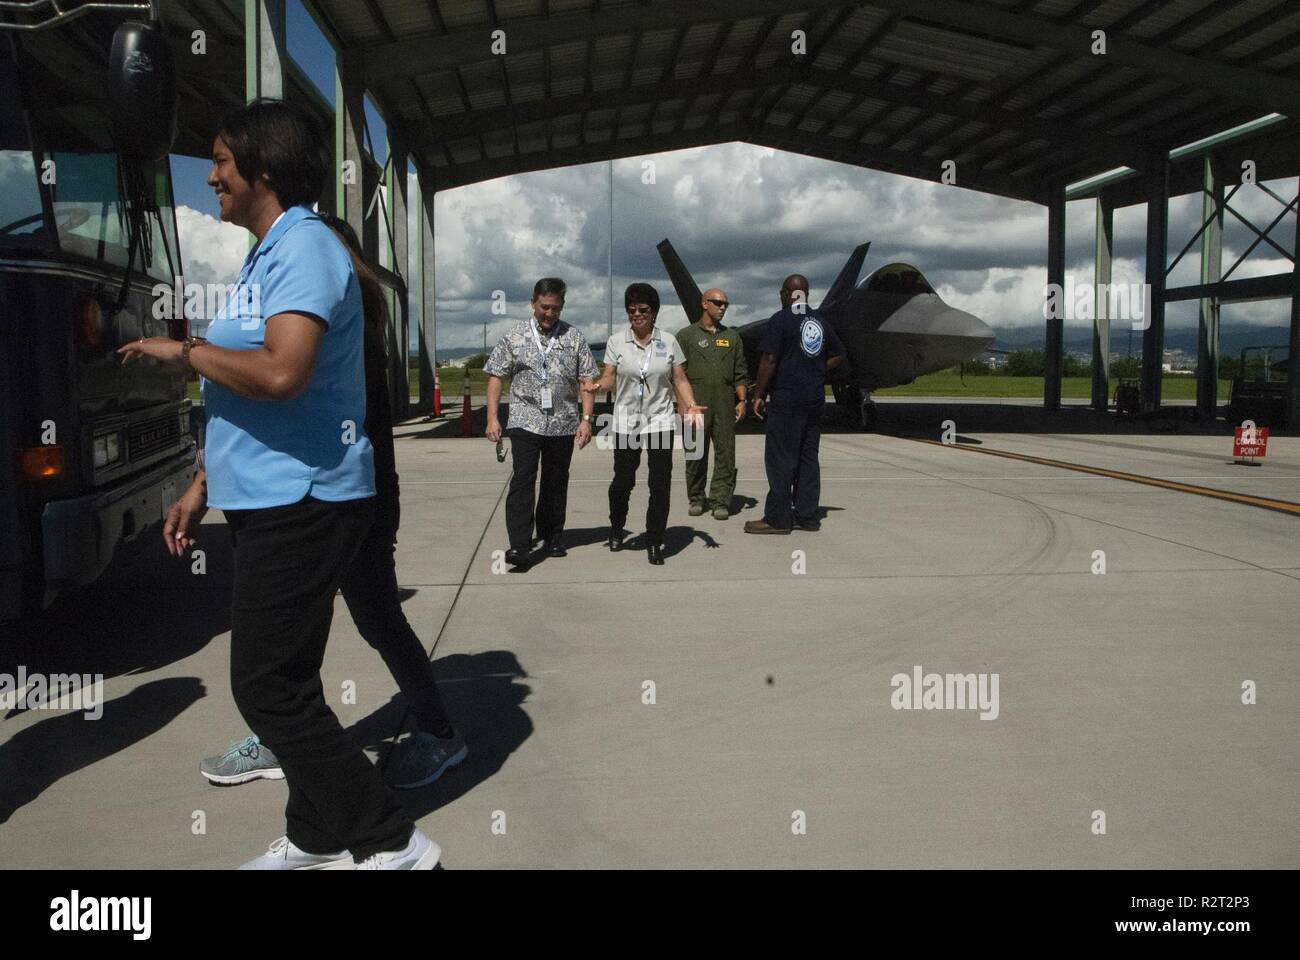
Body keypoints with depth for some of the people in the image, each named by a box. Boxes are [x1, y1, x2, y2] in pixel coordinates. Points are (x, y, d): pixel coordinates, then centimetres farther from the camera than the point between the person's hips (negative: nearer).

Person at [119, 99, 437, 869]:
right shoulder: (266, 256, 19)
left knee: (269, 688, -6)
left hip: (303, 501, -10)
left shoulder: (305, 248, -13)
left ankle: (389, 842, 4)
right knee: (282, 682, 15)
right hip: (272, 500, 10)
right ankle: (317, 838, 28)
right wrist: (203, 488, 21)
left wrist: (185, 351, -12)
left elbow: (280, 374, -28)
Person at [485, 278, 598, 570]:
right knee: (522, 480, -11)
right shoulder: (515, 337, 3)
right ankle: (519, 546, -12)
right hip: (525, 422, -2)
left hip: (563, 424, 2)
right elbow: (495, 377, 4)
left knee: (556, 483, 10)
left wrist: (586, 419, -3)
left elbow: (587, 380, 6)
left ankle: (552, 536, 25)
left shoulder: (574, 338, 6)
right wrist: (492, 418, -3)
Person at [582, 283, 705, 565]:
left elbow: (680, 380, 6)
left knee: (660, 483, -3)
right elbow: (610, 377, 2)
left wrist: (691, 405, -9)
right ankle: (616, 528, 31)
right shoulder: (616, 341, 3)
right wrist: (597, 386, -20)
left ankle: (654, 541, 10)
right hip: (626, 423, 0)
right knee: (623, 480, 2)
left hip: (660, 422, 0)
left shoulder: (669, 342, 5)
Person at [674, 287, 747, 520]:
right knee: (696, 454, 3)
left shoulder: (732, 337, 17)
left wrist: (742, 400, 5)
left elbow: (740, 373, 16)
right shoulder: (686, 335, 6)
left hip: (725, 405, 2)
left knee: (725, 453, -3)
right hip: (696, 404, -2)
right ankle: (697, 499, 15)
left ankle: (721, 502, 1)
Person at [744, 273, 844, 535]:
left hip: (787, 398, -7)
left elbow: (769, 360, -16)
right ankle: (807, 516, 14)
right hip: (815, 398, 7)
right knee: (808, 458, 11)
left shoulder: (781, 319, -10)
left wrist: (759, 395, -9)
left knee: (780, 458, -4)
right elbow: (838, 354, 22)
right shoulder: (820, 321, 12)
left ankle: (777, 518, -2)